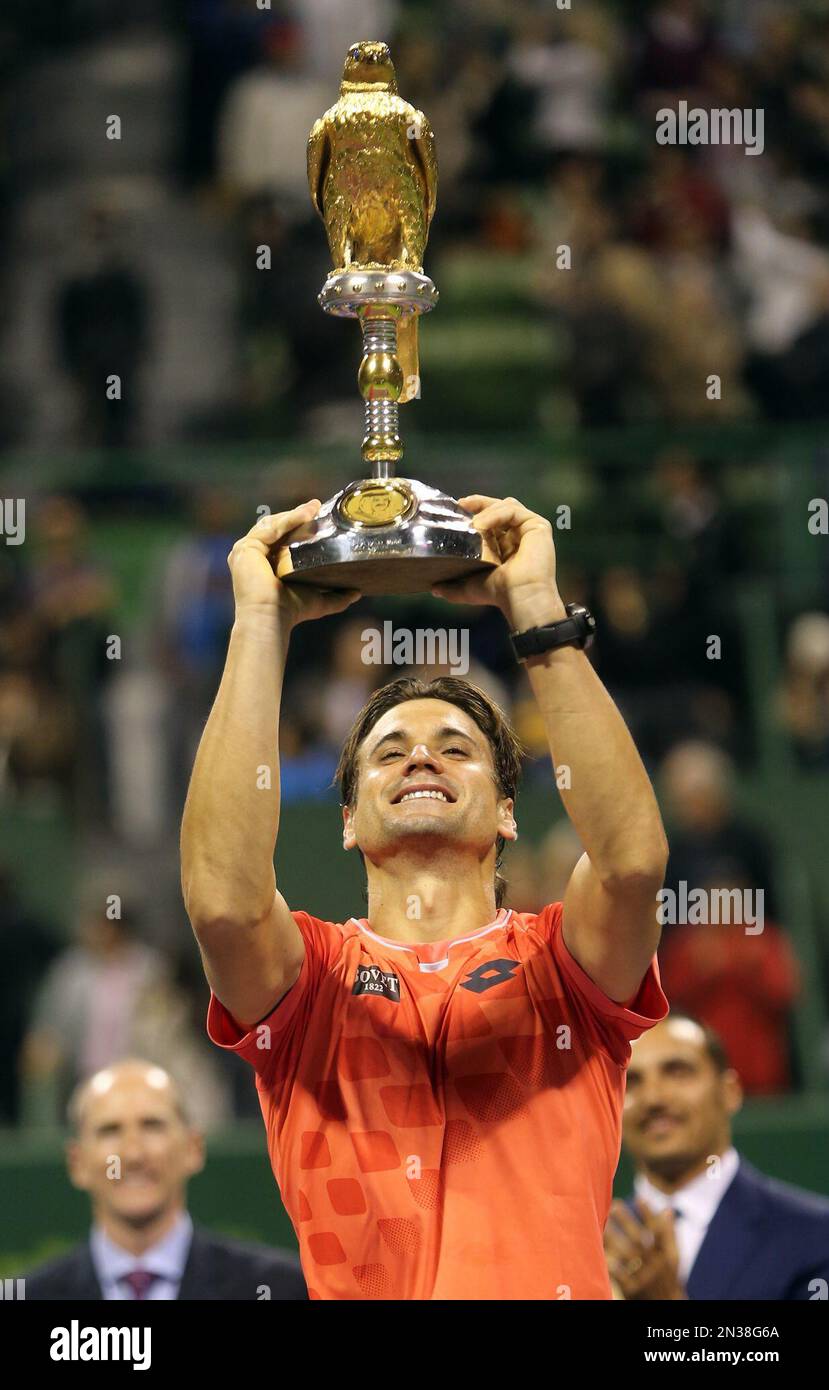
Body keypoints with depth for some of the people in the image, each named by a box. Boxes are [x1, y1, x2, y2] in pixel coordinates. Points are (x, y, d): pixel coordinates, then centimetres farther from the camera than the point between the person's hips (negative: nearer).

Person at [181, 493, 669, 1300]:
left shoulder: (559, 964, 14)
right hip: (364, 1291, 1)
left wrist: (536, 605, -4)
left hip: (551, 1281, -1)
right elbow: (221, 898, -7)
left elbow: (633, 857, -6)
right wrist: (263, 621, -3)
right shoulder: (310, 974, 15)